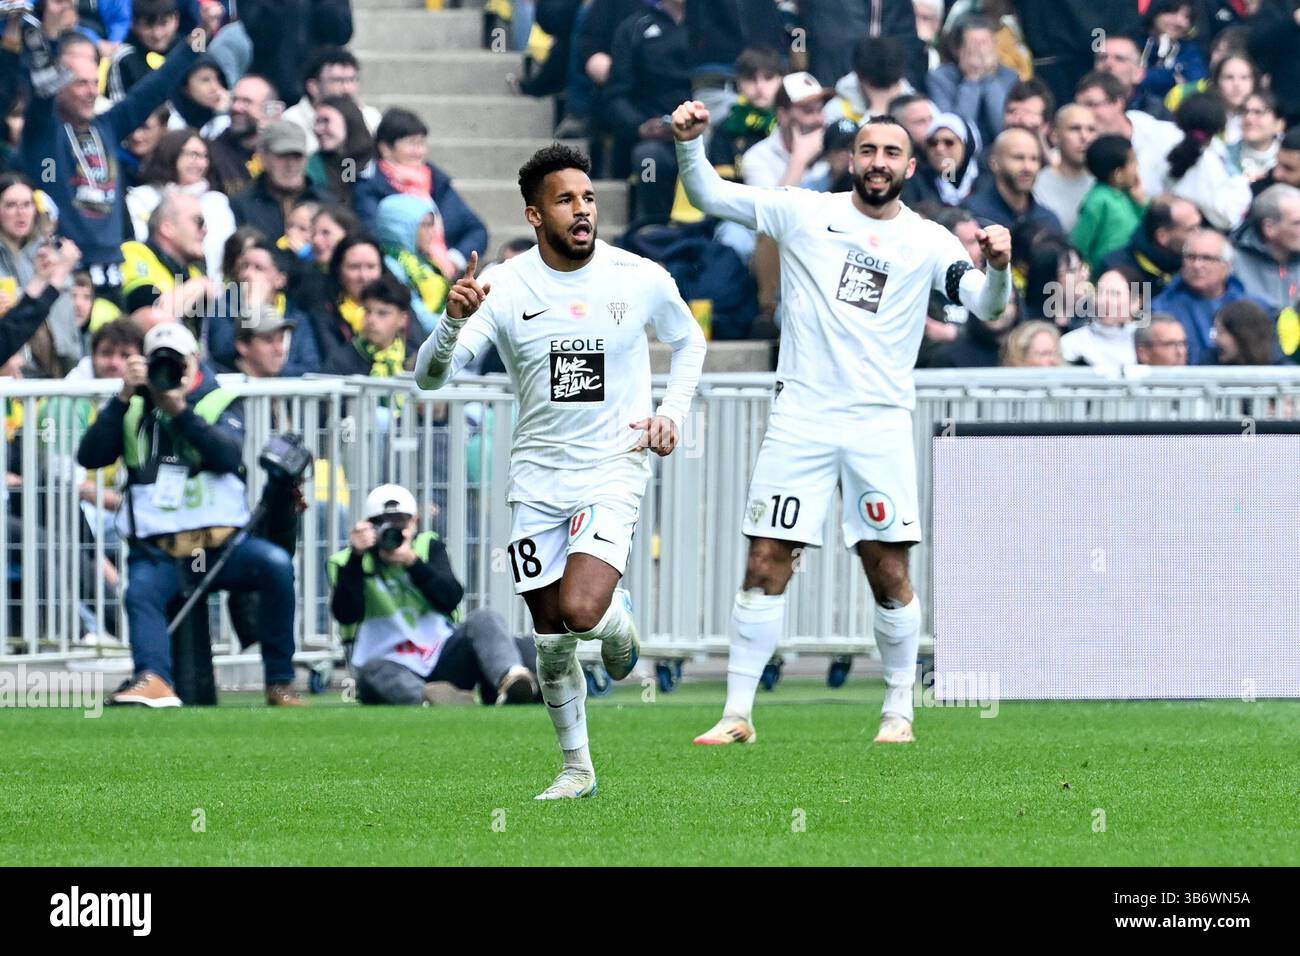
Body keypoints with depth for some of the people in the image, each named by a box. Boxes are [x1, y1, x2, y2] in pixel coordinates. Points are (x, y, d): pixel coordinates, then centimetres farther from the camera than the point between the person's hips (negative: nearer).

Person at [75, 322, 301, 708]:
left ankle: (280, 681, -20)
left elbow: (229, 455, -10)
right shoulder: (133, 409, 14)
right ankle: (154, 679, -54)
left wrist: (181, 410, -19)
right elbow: (90, 456, 0)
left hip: (218, 542, -1)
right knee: (141, 591, -32)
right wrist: (124, 398, -9)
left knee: (276, 563, -27)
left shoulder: (221, 402, 10)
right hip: (157, 550, 1)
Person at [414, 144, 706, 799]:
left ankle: (619, 620, 15)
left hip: (613, 470, -1)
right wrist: (454, 322, -34)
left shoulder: (643, 280, -5)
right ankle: (577, 767, 25)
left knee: (581, 610, -22)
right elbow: (429, 376, -14)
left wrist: (673, 411, 1)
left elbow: (687, 340, 17)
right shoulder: (504, 289, -8)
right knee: (551, 640, 6)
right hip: (537, 479, 1)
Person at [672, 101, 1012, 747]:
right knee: (766, 566, -4)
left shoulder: (928, 242, 6)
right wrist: (690, 142, -12)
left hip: (881, 421, 0)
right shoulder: (804, 214, 6)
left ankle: (898, 710, 12)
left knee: (889, 571, -3)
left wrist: (997, 267, -25)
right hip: (800, 416, 0)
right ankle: (737, 713, 1)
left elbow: (985, 306, -3)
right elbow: (710, 196, 7)